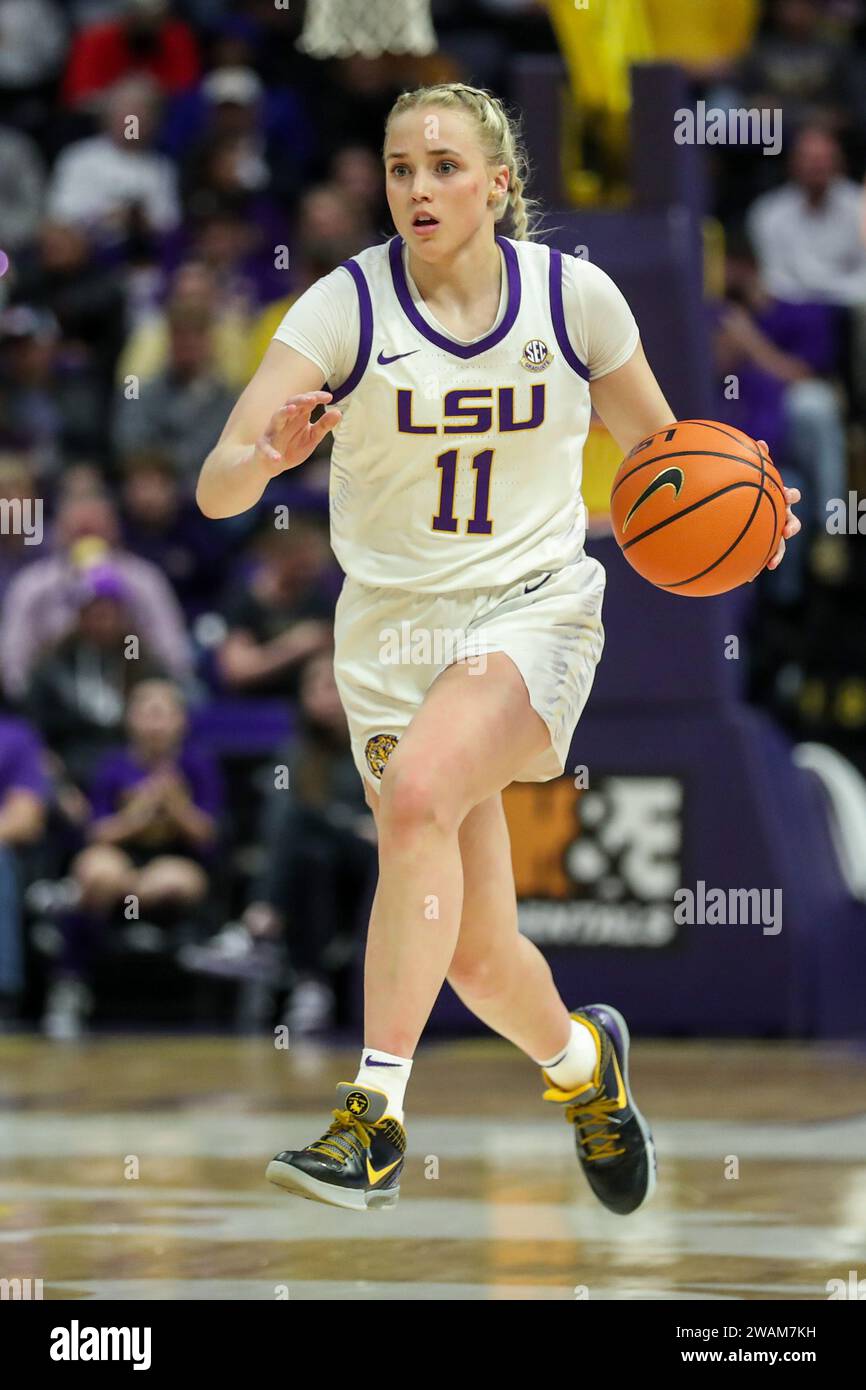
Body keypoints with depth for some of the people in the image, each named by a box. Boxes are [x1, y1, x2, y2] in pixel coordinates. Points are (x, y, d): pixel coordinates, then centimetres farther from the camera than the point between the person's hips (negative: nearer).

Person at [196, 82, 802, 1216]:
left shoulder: (575, 295, -4)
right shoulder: (346, 306, -9)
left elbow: (654, 444, 13)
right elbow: (215, 489, -17)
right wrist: (262, 456, -40)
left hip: (535, 609, -1)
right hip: (394, 627, 2)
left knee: (418, 790, -33)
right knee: (476, 959, 4)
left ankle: (374, 1121, -34)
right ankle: (581, 1060, 40)